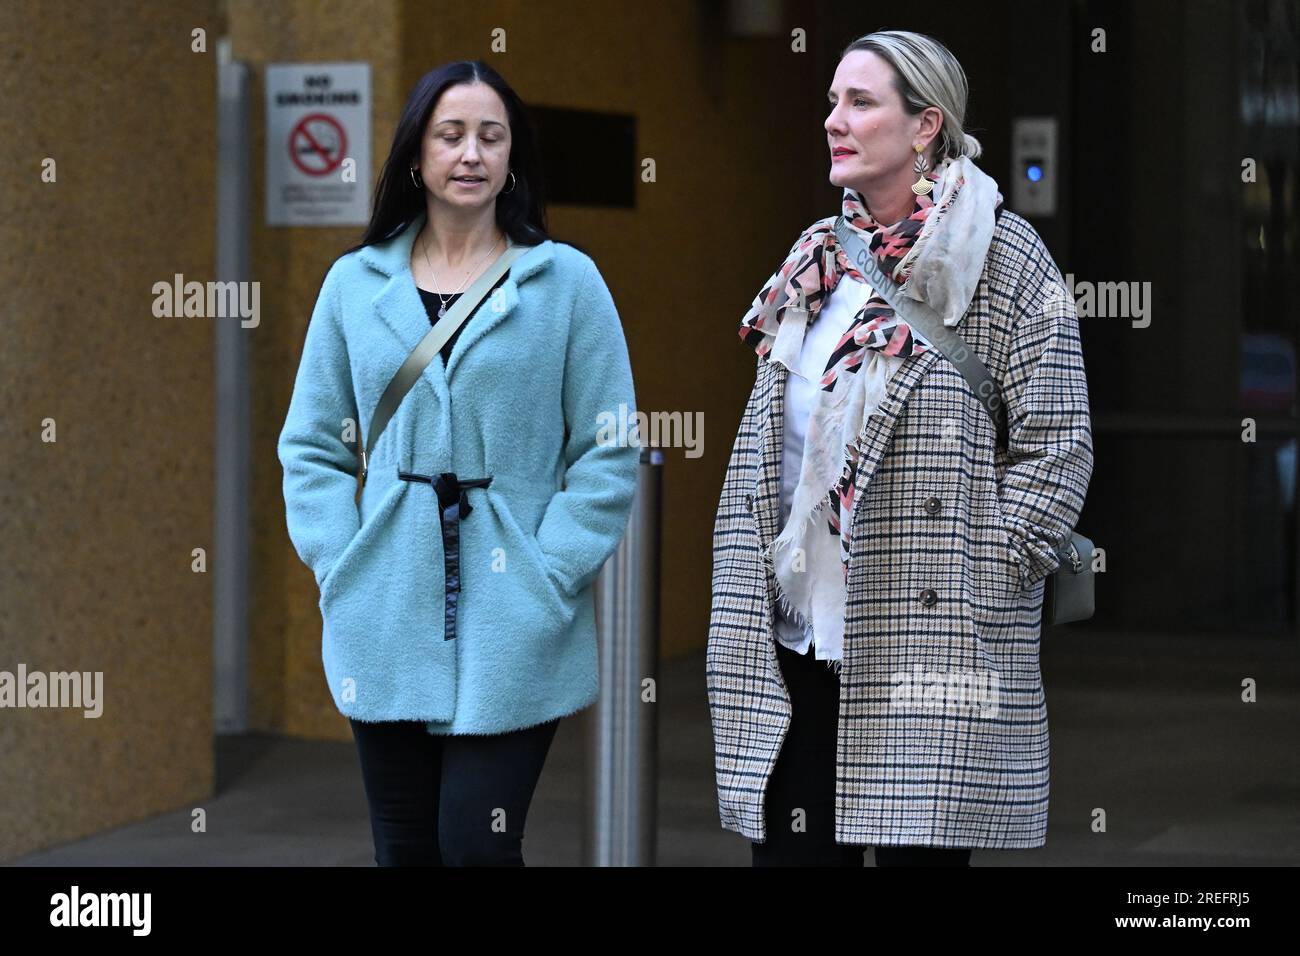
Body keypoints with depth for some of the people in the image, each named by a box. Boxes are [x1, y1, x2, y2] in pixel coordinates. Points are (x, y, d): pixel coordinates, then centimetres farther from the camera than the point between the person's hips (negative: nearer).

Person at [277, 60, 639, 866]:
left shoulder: (567, 281, 0)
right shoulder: (356, 283, 7)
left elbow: (610, 456, 0)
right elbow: (311, 445, 11)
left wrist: (548, 580, -9)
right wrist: (340, 569, -1)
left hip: (509, 627, -3)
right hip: (387, 623, 3)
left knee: (476, 842, -8)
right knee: (404, 850, 8)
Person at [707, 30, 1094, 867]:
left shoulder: (1003, 255, -3)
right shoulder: (818, 263, 16)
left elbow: (1059, 446, -5)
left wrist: (978, 573, -11)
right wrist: (745, 600, 14)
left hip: (928, 649, -6)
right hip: (797, 636, 6)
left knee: (918, 846, -2)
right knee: (791, 847, 5)